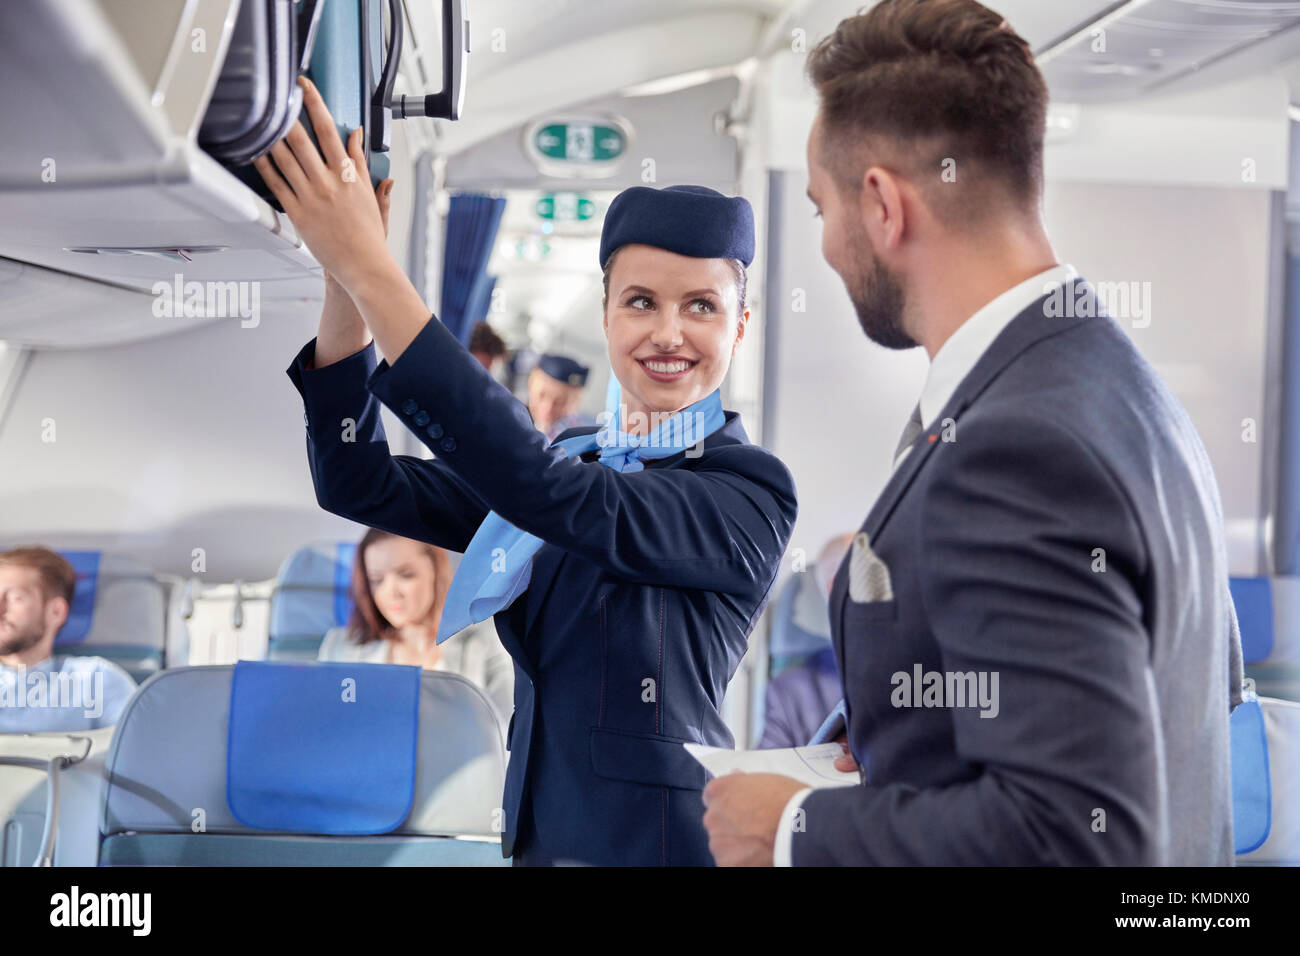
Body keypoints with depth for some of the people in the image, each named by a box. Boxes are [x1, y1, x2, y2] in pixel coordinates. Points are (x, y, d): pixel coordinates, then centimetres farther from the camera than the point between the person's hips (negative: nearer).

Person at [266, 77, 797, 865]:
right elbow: (362, 487, -2)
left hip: (659, 839, -6)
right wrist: (346, 296, -18)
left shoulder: (751, 489, -12)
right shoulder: (568, 455, 7)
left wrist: (372, 270, -29)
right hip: (536, 835, 6)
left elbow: (550, 491, -27)